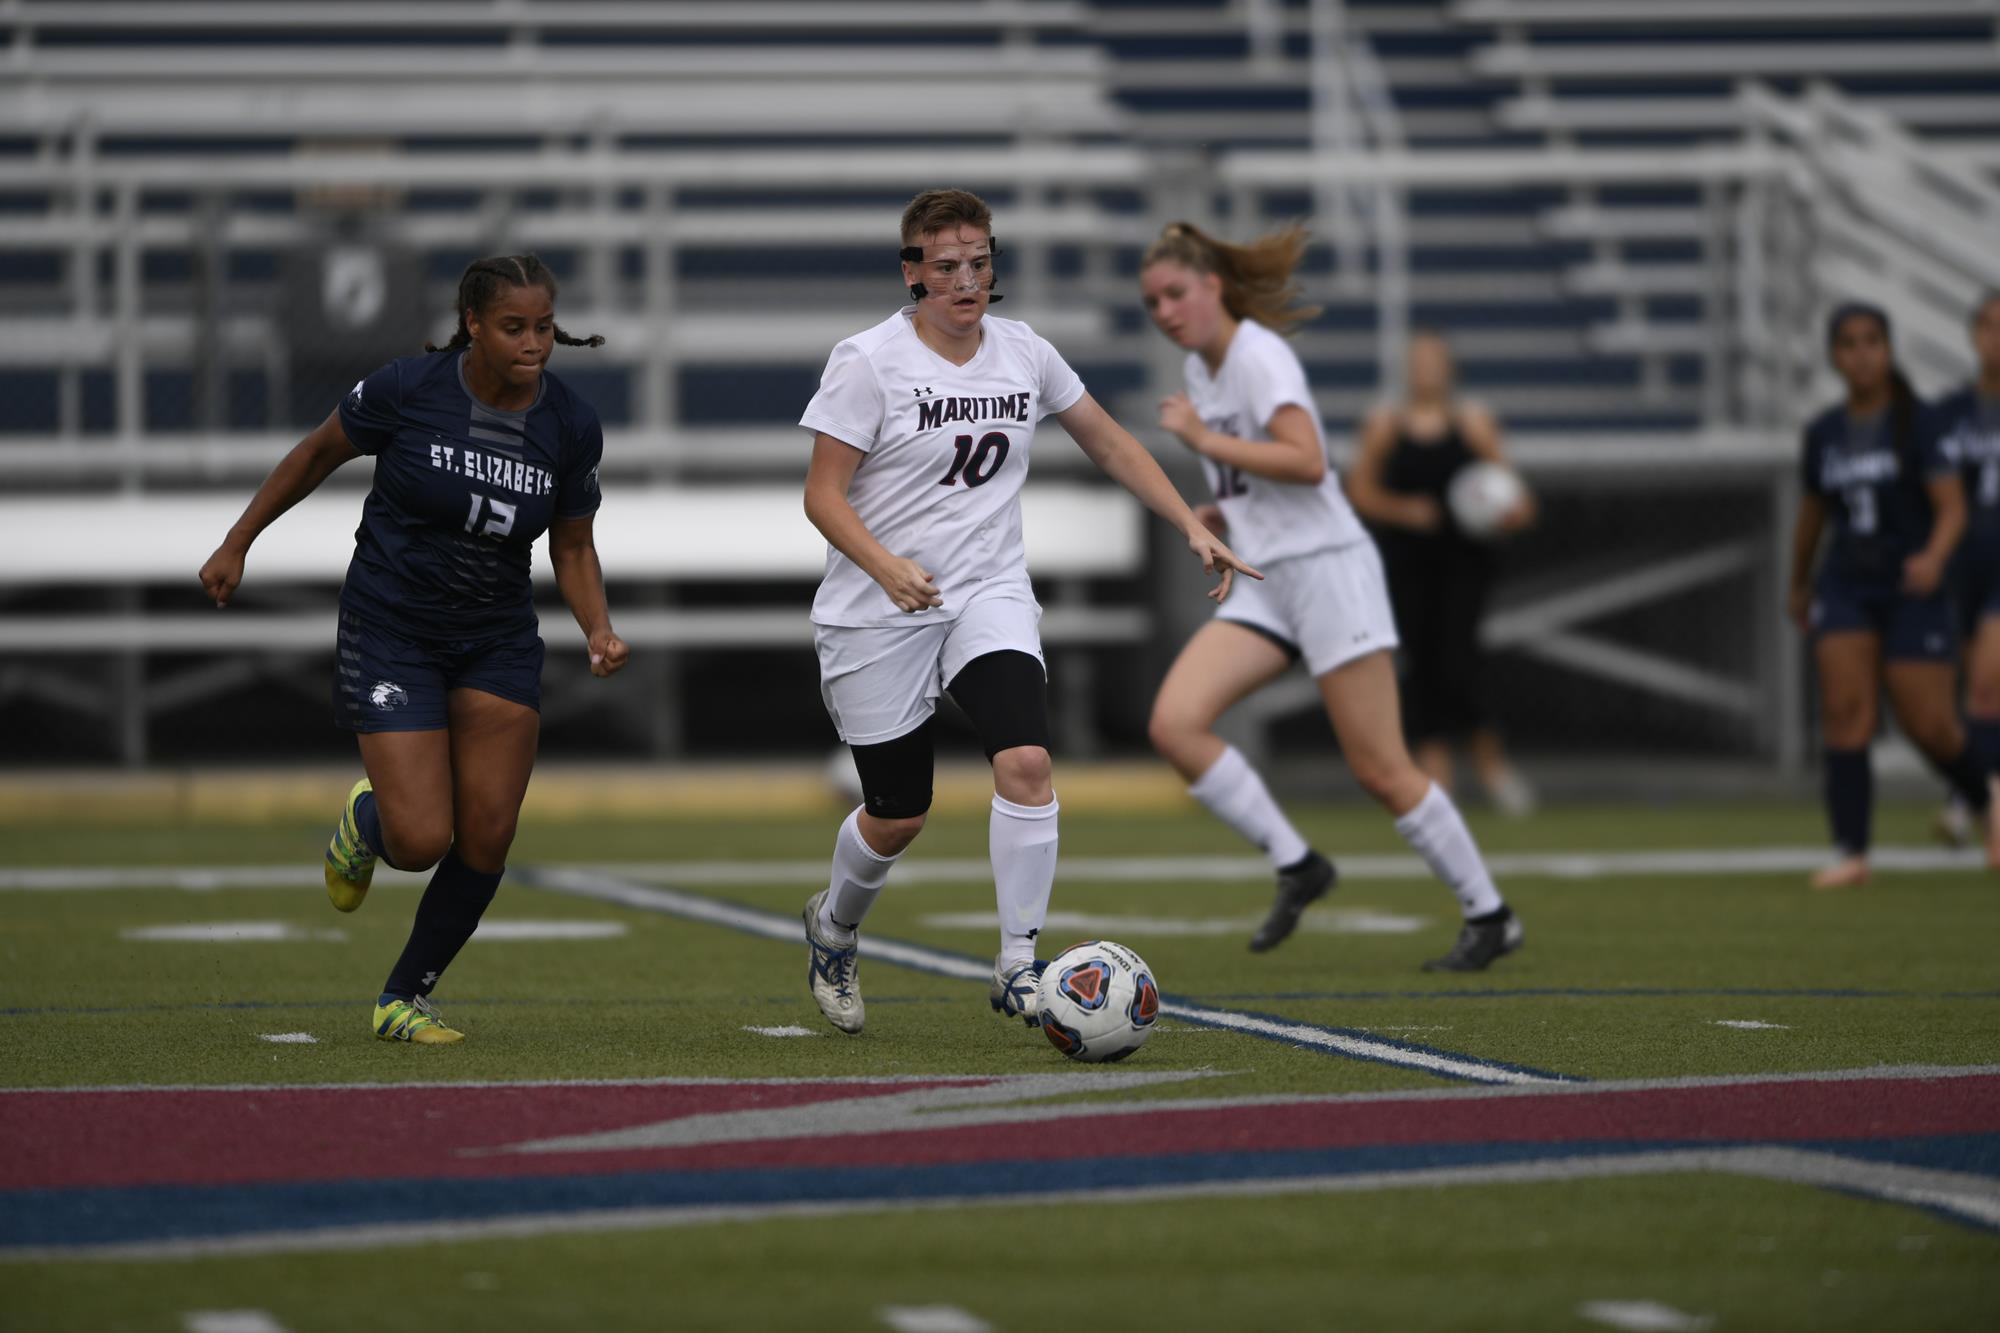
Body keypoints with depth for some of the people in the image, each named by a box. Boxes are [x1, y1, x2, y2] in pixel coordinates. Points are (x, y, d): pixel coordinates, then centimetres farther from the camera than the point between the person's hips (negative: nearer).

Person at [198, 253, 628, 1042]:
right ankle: (367, 822, 27)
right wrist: (237, 545, 7)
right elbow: (318, 454, 2)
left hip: (499, 643, 4)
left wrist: (598, 630, -11)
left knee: (487, 840, -4)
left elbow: (573, 548, 7)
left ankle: (404, 1000, 19)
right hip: (392, 632, -4)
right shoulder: (409, 389, -16)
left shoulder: (571, 427, -6)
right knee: (421, 843, -13)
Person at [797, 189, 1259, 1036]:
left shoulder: (1024, 354, 2)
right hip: (877, 614, -3)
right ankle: (834, 928, 38)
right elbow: (822, 495, -12)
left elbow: (1109, 443, 15)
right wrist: (887, 567, -29)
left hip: (990, 595, 3)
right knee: (897, 817, 5)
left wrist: (1192, 529, 8)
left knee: (1026, 762, -21)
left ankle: (1018, 969, -13)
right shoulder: (868, 362, -11)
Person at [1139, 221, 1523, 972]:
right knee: (1173, 725, -12)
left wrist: (1203, 438, -18)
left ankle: (1488, 917, 8)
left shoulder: (1258, 355, -12)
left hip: (1327, 567, -8)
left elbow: (1306, 462, -25)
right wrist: (1218, 516, 11)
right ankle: (1295, 866, -3)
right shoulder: (1200, 369, 15)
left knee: (1380, 770, -5)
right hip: (1266, 584, 8)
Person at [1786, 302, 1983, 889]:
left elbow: (1953, 508, -13)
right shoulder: (1823, 433, 7)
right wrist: (1799, 585, 33)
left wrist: (1933, 557, -32)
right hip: (1847, 588, 3)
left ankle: (1987, 802, 29)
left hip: (1912, 591, -3)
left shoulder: (1917, 421, -6)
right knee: (1844, 710, -14)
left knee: (1930, 726, -2)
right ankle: (1851, 853, -16)